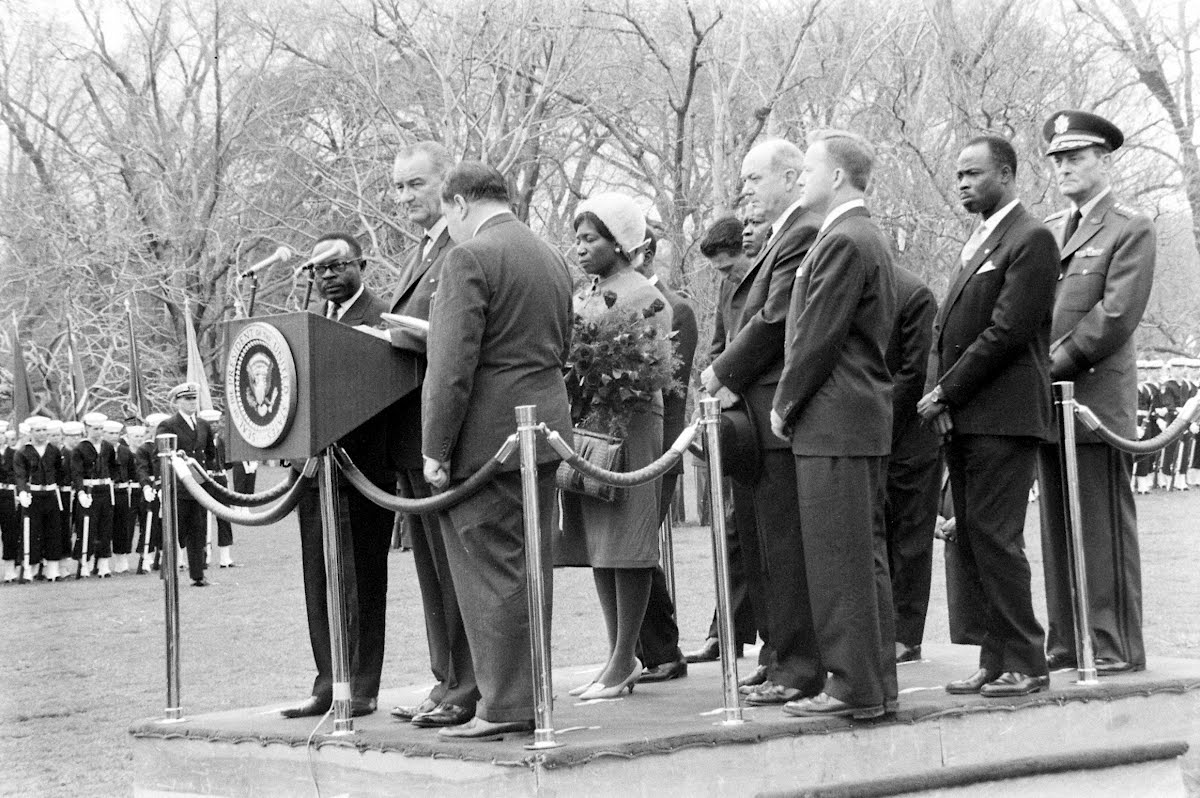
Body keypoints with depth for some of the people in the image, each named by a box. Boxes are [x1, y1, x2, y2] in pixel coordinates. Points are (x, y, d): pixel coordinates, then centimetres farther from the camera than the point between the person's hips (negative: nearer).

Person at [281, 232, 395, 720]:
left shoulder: (384, 318, -5)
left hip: (363, 467, -7)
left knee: (363, 580, -1)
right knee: (319, 583, 9)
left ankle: (362, 689, 3)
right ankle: (328, 684, 15)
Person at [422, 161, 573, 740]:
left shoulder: (469, 258, -12)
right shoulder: (552, 259, 15)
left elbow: (452, 365, -17)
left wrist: (435, 448, -13)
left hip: (487, 438, -9)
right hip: (544, 428, 9)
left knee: (489, 571, -4)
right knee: (530, 569, 12)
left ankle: (503, 707, -2)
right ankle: (532, 700, 17)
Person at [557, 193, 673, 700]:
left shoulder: (644, 297, -6)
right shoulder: (581, 296, 17)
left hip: (628, 425, -8)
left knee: (625, 545, -5)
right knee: (597, 545, 10)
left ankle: (624, 662, 0)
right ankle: (618, 656, 17)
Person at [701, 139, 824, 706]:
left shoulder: (803, 235, -13)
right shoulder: (783, 236, 19)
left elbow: (775, 322, -18)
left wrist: (723, 374, -8)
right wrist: (730, 376, 3)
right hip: (769, 412, 10)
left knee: (787, 546, -6)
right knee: (775, 544, 14)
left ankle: (798, 668, -2)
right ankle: (783, 655, 20)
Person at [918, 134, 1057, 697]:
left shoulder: (1031, 240, -8)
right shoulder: (979, 242, 20)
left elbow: (1007, 331, -15)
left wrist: (947, 393, -12)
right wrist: (942, 394, 5)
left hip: (1004, 415, -9)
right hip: (964, 417, 9)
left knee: (995, 539, -9)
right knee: (973, 543, 8)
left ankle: (1024, 665, -2)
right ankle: (996, 660, 14)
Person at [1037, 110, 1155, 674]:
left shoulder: (1130, 229, -2)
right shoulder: (1046, 231, 19)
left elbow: (1116, 315, -11)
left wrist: (1057, 362, -12)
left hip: (1096, 396, -6)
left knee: (1105, 530, -4)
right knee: (1057, 531, 8)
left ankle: (1115, 646, 0)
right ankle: (1066, 642, 12)